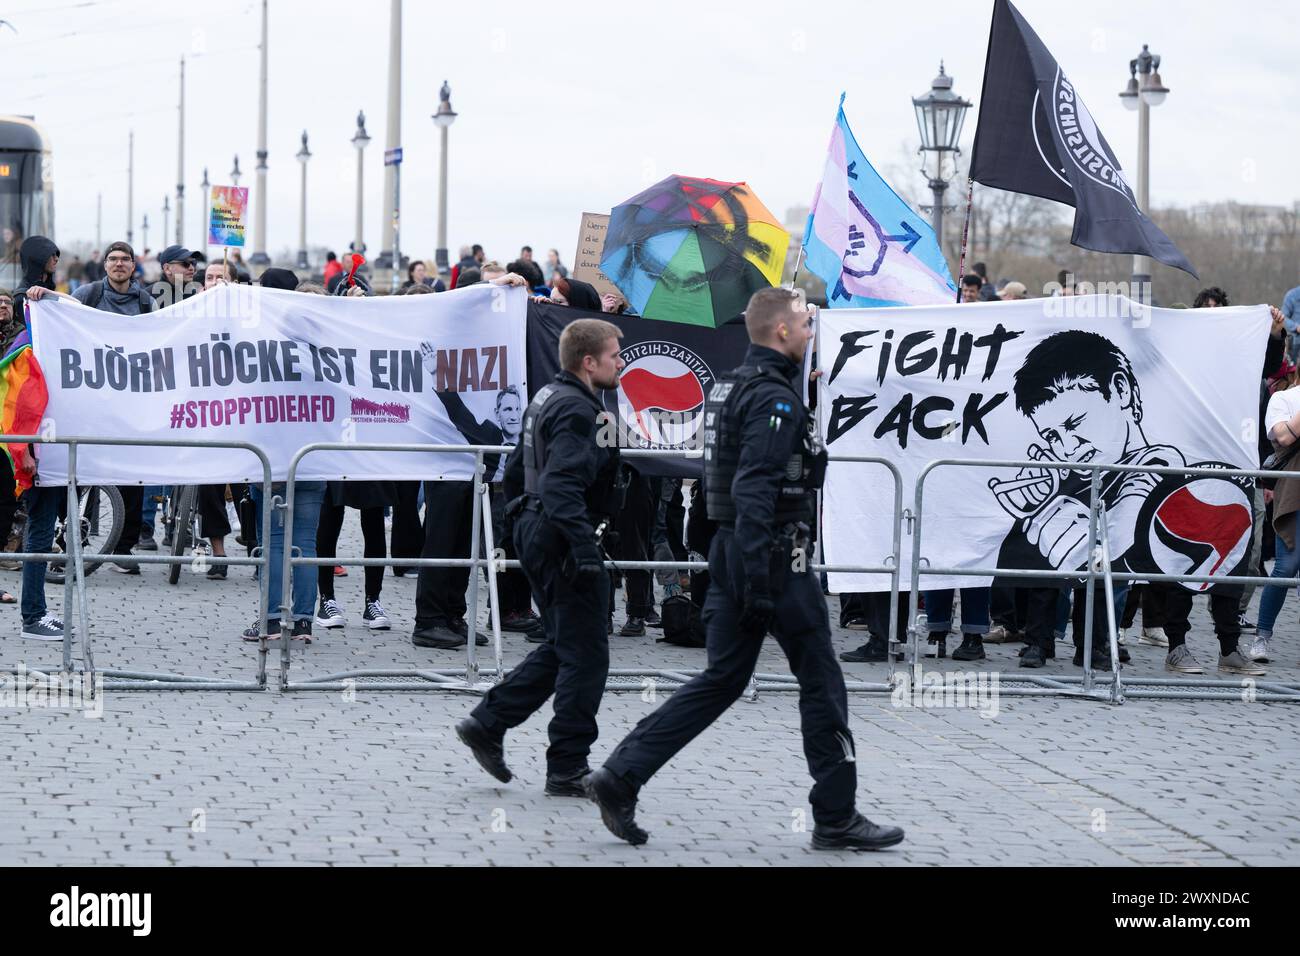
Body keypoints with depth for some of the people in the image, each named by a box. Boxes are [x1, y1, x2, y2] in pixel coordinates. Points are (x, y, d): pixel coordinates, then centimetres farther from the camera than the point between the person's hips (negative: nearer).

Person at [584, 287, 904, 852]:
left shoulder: (729, 388, 16)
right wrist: (758, 585, -27)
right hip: (773, 558, -9)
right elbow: (754, 492, -24)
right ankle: (836, 819, 8)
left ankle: (620, 777, 3)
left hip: (729, 551, 10)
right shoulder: (774, 398, -16)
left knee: (722, 680, 10)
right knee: (821, 683, 2)